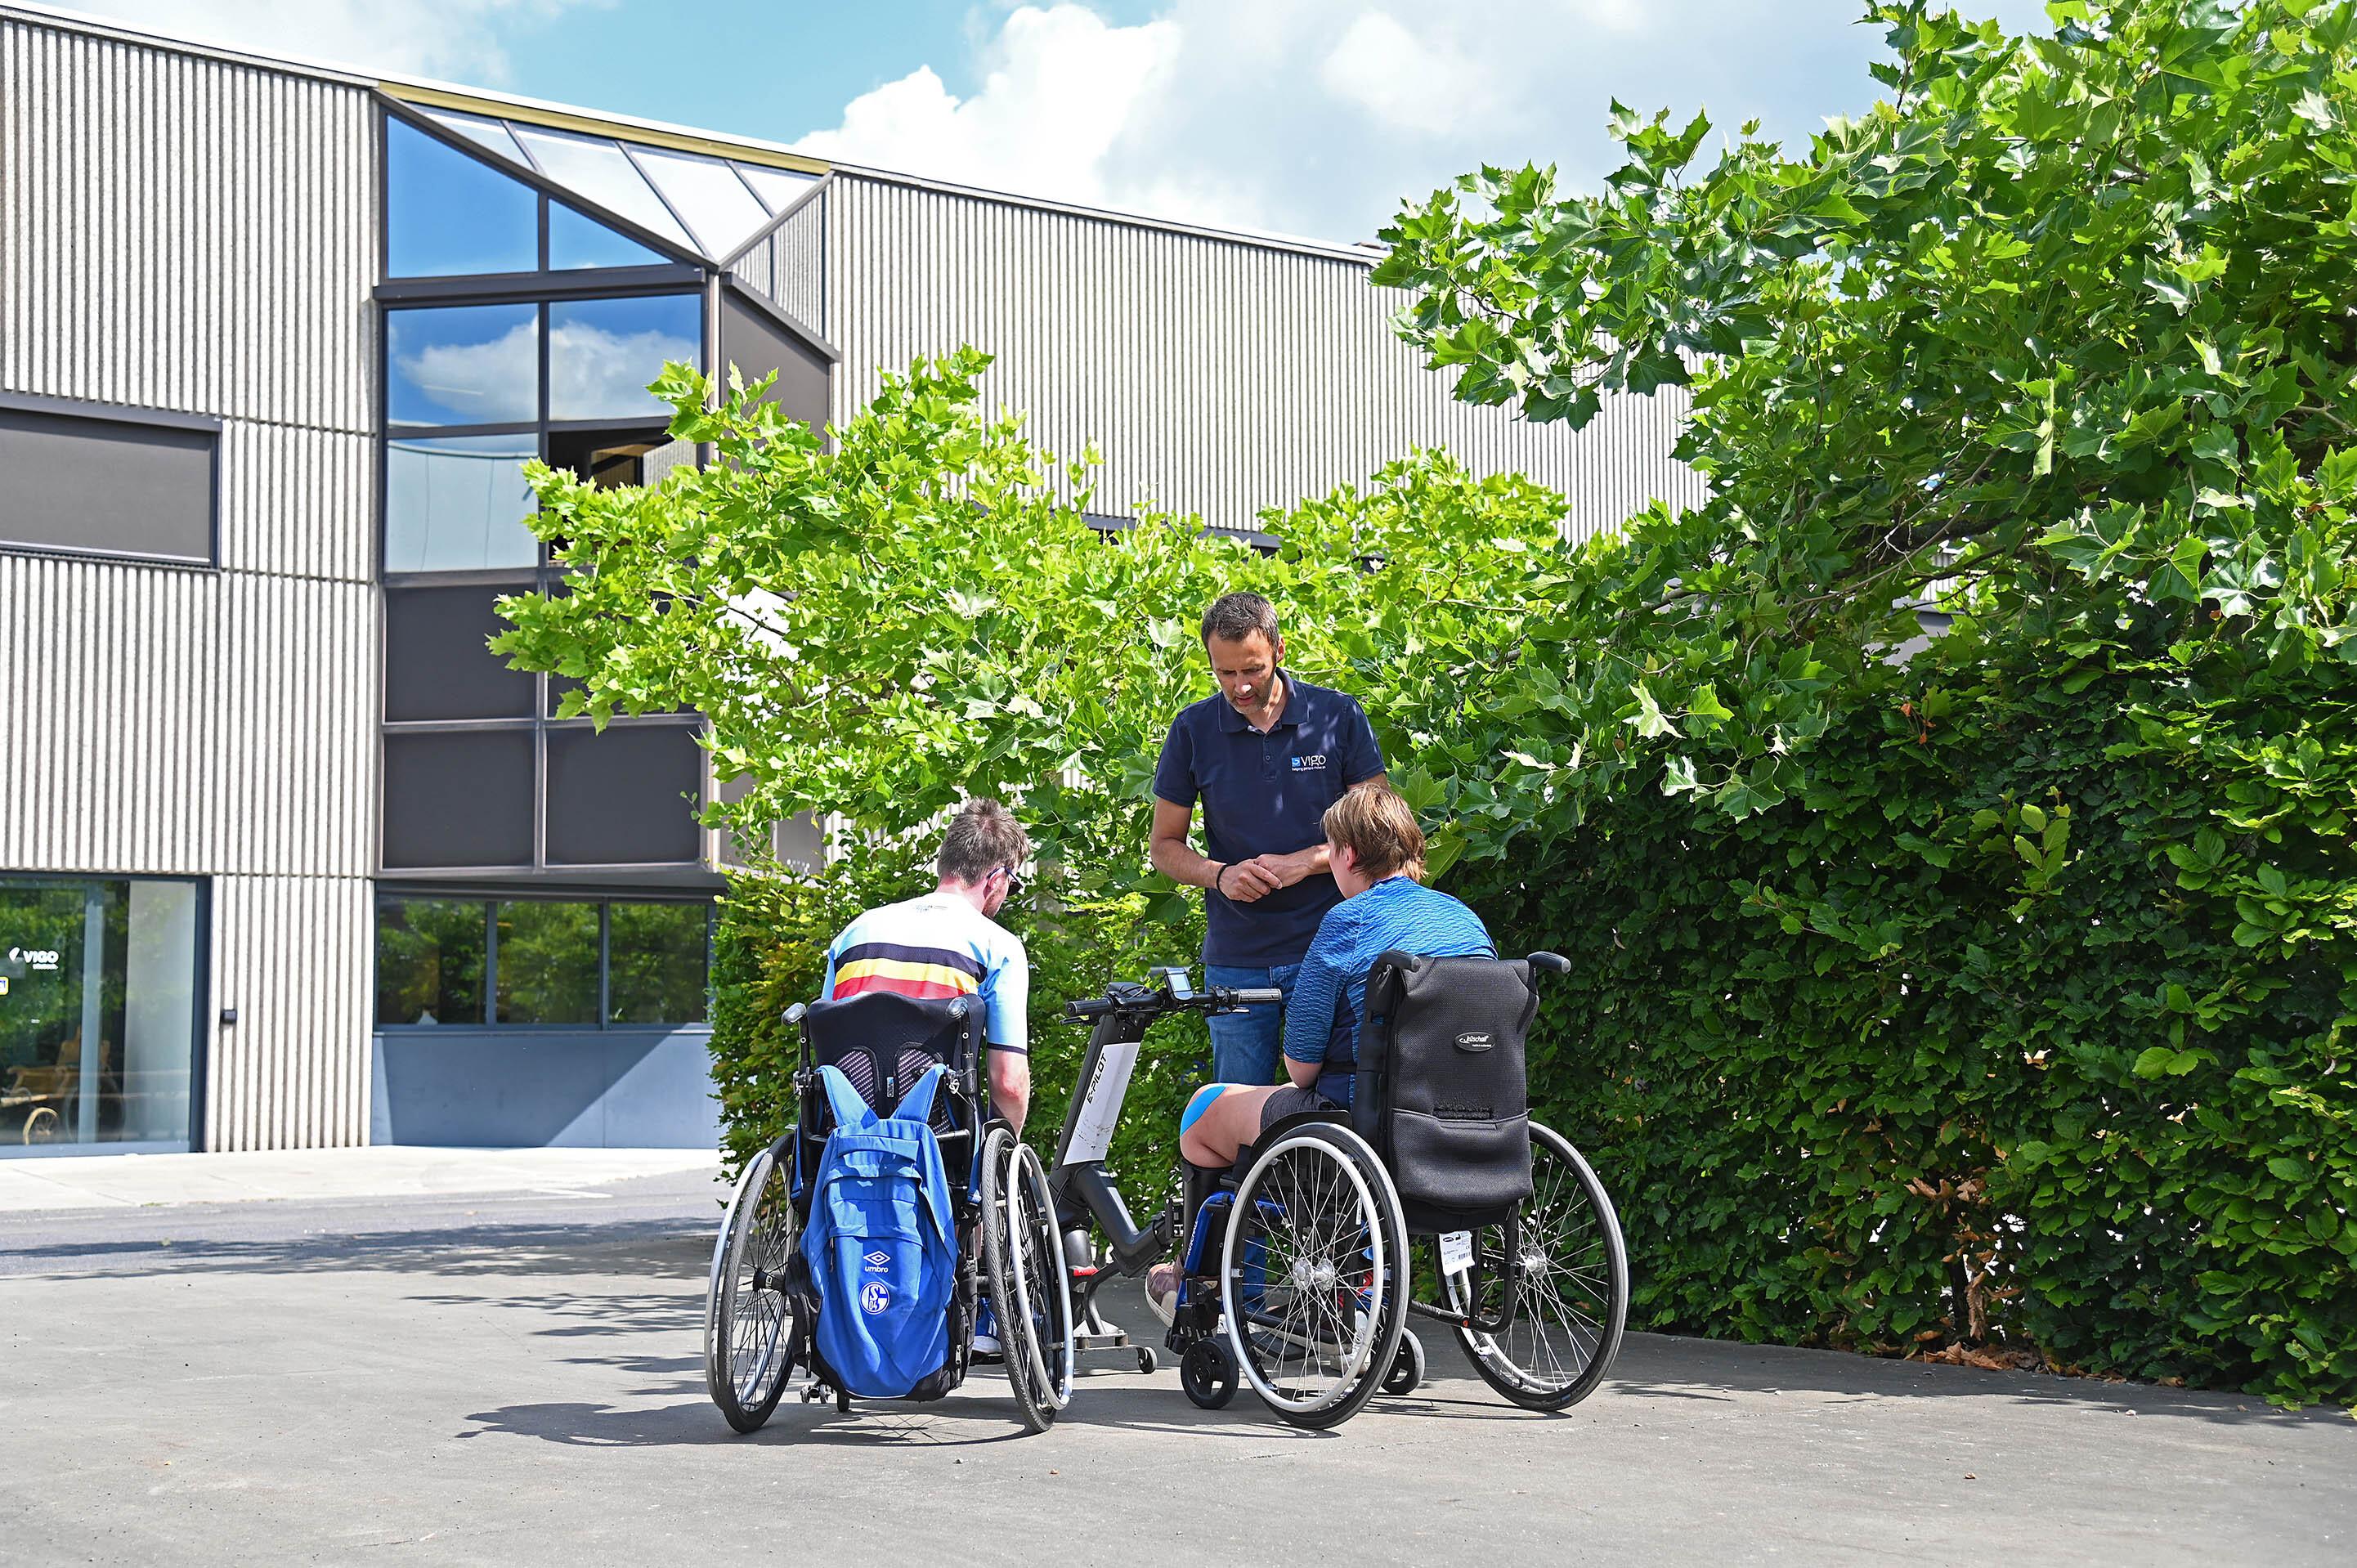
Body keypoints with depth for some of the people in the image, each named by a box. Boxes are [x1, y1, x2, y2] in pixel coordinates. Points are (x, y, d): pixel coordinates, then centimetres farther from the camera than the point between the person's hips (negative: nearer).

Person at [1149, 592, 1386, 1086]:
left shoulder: (1339, 716, 0)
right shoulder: (1193, 730, 2)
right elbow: (1165, 845, 8)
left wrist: (1306, 861, -13)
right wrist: (1219, 875, -12)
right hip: (1235, 963, 1)